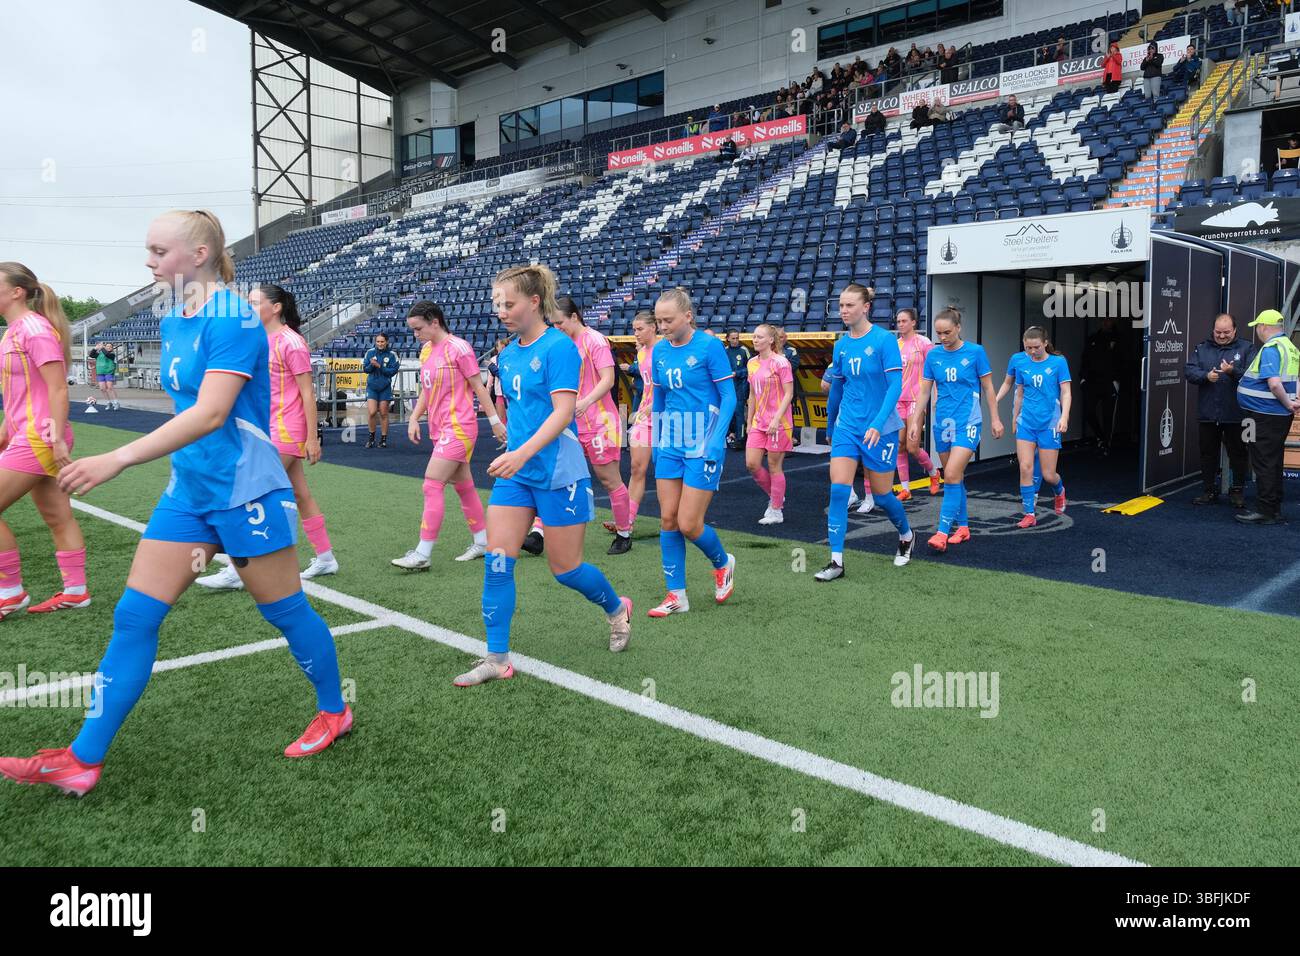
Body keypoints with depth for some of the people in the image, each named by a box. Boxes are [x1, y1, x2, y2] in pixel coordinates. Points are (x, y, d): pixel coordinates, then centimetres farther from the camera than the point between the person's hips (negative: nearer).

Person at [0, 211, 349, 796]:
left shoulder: (233, 320, -17)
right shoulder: (173, 324, 9)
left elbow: (211, 413, -28)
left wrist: (117, 460, -32)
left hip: (246, 494, -8)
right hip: (188, 490, 8)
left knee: (285, 611, 6)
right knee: (134, 616, 5)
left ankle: (334, 713, 29)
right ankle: (84, 760, 12)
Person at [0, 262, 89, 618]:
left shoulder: (35, 329, -13)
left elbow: (58, 389, -18)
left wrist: (58, 439, -20)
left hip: (39, 439, -10)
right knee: (57, 518, 10)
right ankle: (75, 591, 16)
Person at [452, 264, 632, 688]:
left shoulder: (559, 347, -13)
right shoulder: (508, 355, 9)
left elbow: (563, 412, -22)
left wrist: (523, 453, -33)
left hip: (557, 474, -7)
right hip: (514, 472, 7)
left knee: (564, 566, 5)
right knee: (497, 560, -3)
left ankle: (617, 610, 34)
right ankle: (497, 659, 5)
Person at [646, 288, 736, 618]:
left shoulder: (709, 346, -11)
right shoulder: (659, 351, 6)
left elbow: (729, 397, -10)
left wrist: (716, 442, -18)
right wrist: (656, 442, 16)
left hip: (702, 446, -6)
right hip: (670, 444, 6)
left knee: (689, 524, -6)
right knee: (668, 519, 2)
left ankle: (723, 562, 25)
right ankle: (676, 595, 13)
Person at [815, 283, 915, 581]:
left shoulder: (884, 339, -11)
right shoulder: (841, 345, 5)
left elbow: (895, 385, -17)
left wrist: (878, 424, -27)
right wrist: (830, 427, 25)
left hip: (880, 430, -4)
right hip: (846, 426, 4)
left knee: (881, 495, 8)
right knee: (838, 489, -9)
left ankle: (906, 535, 38)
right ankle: (836, 561, -5)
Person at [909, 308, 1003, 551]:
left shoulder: (975, 352, -5)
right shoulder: (933, 355, 4)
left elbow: (988, 388, 1)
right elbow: (924, 391, 9)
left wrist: (995, 419, 1)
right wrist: (915, 422, 4)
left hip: (967, 422, -4)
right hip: (942, 422, 5)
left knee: (952, 475, -15)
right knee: (955, 477, 12)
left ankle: (942, 533, -16)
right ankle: (963, 527, 24)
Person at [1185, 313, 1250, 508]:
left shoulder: (1246, 348, 0)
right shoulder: (1202, 349, 8)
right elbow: (1189, 371, -1)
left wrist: (1233, 372, -28)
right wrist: (1206, 376, -18)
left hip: (1235, 413, -3)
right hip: (1207, 412, 3)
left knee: (1237, 453, 5)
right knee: (1208, 453, 10)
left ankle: (1237, 491, 16)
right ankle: (1209, 491, 20)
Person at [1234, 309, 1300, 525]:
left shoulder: (1270, 348, -16)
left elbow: (1274, 384, -25)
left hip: (1265, 416, -9)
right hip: (1280, 416, 9)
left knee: (1264, 464, -4)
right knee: (1273, 463, 15)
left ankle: (1265, 512, -1)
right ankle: (1275, 510, 23)